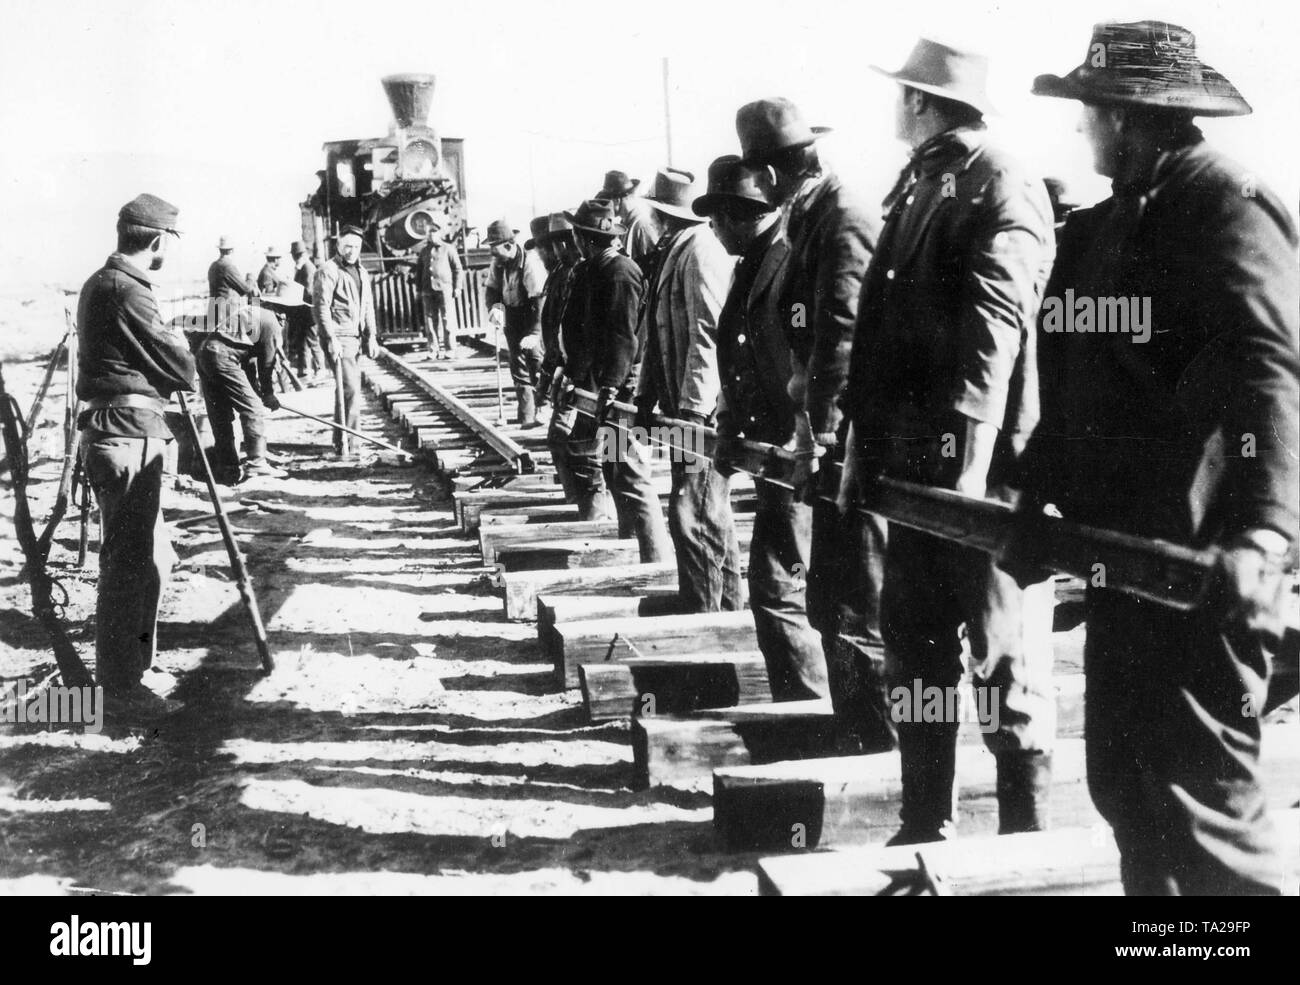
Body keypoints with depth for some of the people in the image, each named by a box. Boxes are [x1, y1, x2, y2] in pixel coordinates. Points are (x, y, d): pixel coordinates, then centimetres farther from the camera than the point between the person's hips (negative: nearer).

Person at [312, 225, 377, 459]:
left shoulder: (361, 272, 17)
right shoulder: (328, 270, -8)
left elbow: (368, 307, 21)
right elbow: (320, 307, -13)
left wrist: (370, 337, 13)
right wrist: (331, 340, -19)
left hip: (356, 337, 8)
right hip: (338, 337, -8)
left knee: (347, 389, 13)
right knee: (350, 389, -15)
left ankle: (340, 441, 21)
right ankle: (344, 445, -12)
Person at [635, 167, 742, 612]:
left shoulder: (700, 250, -13)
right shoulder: (670, 250, 16)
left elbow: (708, 336, -20)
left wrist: (693, 409, -23)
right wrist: (645, 395, 16)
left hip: (703, 410, -10)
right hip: (680, 404, 10)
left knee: (692, 515, -7)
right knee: (712, 515, 17)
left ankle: (703, 614, 1)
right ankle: (729, 605, 27)